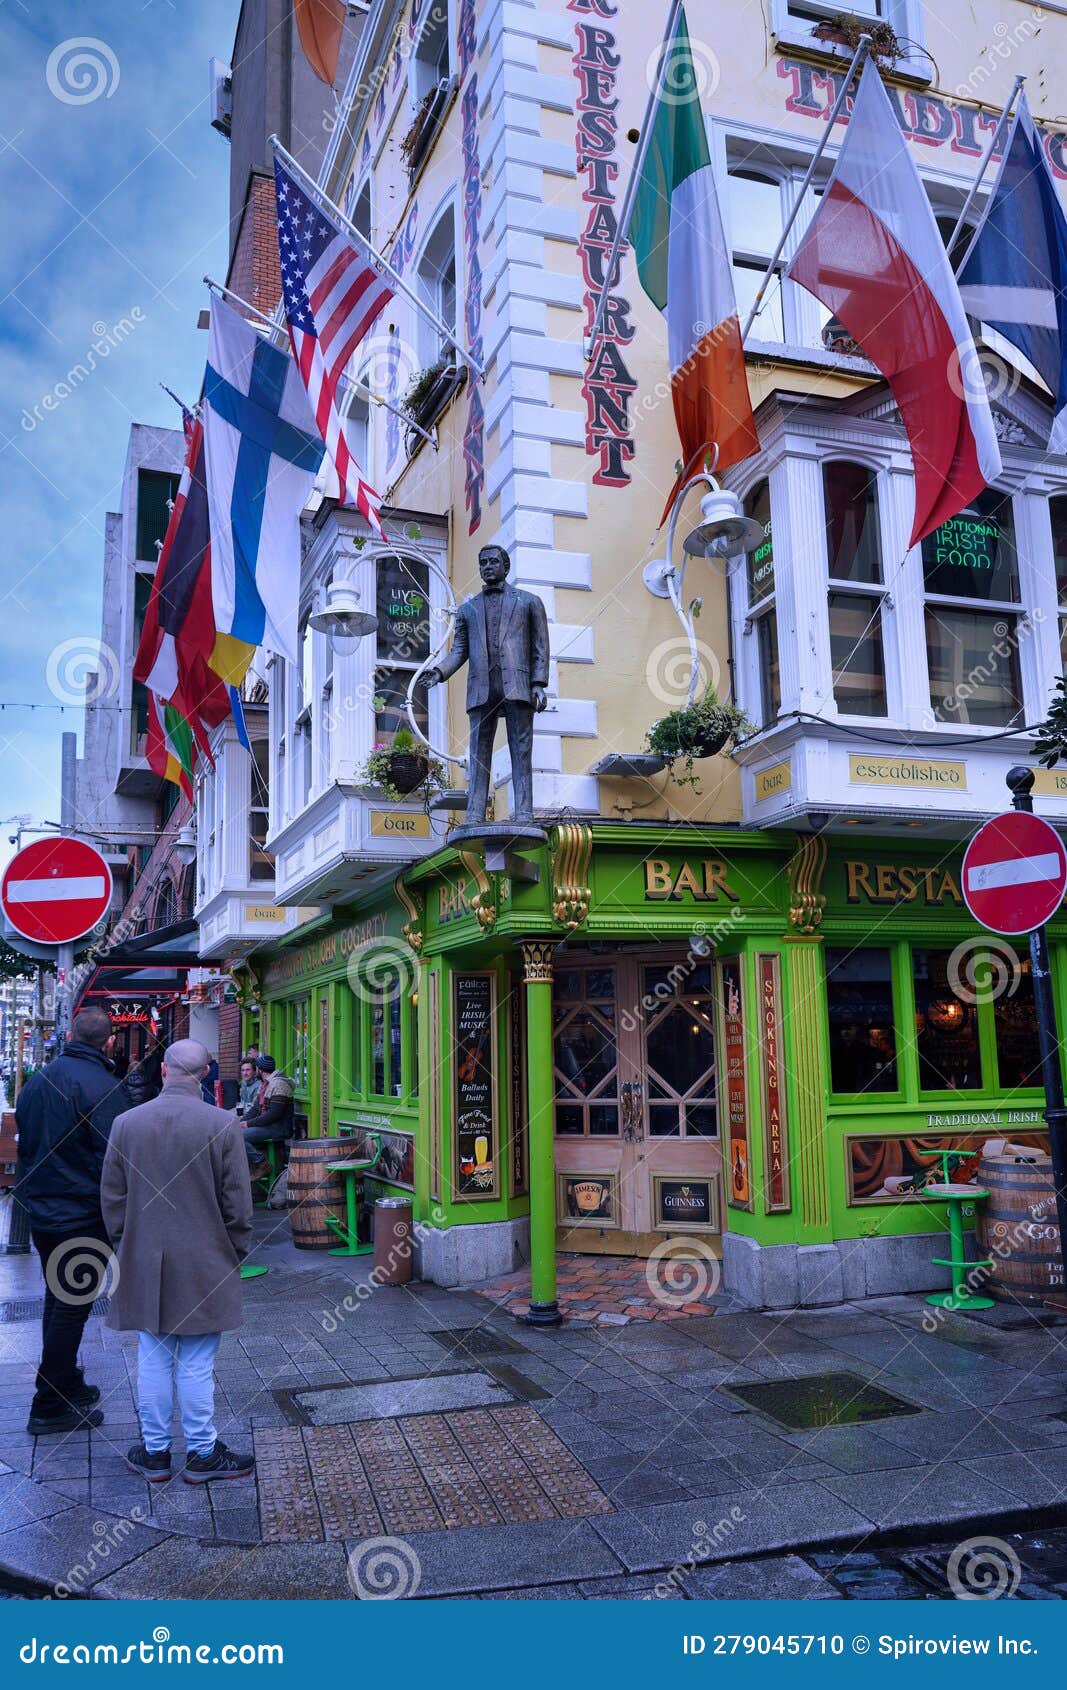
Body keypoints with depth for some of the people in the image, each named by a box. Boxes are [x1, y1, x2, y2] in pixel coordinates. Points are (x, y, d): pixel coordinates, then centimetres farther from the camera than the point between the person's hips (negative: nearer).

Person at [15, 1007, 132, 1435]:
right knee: (72, 1307, 2)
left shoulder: (36, 1083, 6)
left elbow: (24, 1146, 16)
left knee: (57, 1300, 20)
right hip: (83, 1218, -8)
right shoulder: (104, 1087, -20)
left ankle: (67, 1384, 34)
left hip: (41, 1214, 8)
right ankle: (51, 1407, 10)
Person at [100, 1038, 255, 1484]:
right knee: (196, 1364, 6)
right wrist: (236, 1254, 6)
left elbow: (112, 1199, 4)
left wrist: (126, 1248, 16)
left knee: (153, 1360, 13)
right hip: (204, 1265, -3)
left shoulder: (126, 1123, -3)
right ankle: (203, 1453, 18)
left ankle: (154, 1452, 25)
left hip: (144, 1266, 3)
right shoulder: (222, 1124, -13)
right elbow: (237, 1201, -8)